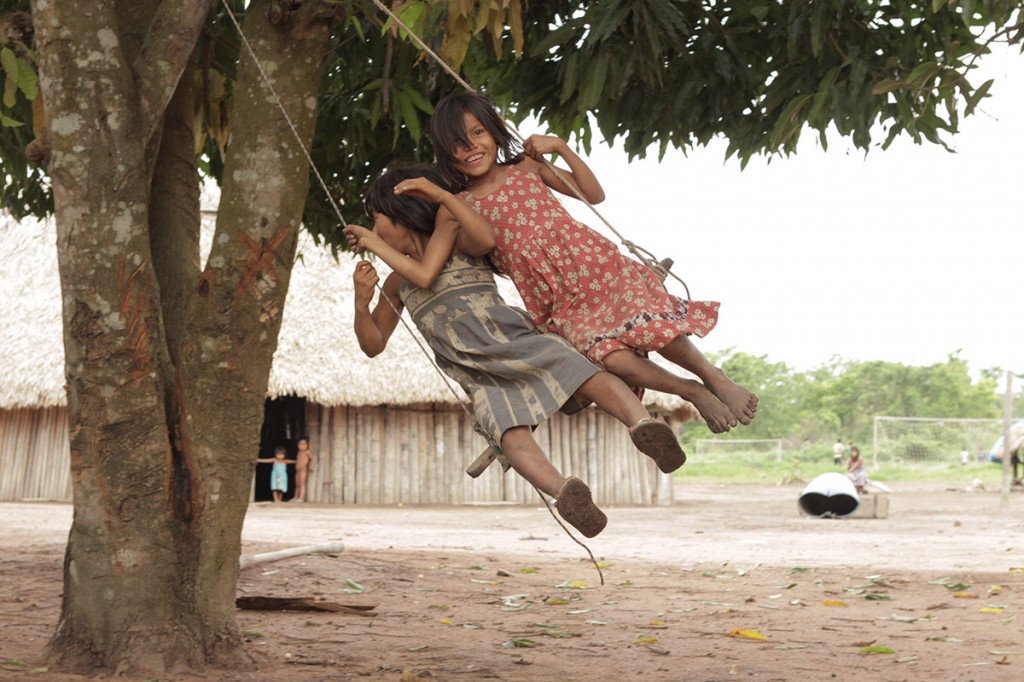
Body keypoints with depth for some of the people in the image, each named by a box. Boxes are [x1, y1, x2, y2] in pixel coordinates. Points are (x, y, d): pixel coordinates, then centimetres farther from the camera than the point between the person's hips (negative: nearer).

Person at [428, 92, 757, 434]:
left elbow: (594, 194, 14)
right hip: (560, 305, -1)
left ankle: (714, 377, -2)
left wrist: (561, 147, 2)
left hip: (599, 267, 1)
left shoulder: (525, 167, 10)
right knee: (611, 357, -31)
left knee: (652, 326, -28)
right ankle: (691, 392, -8)